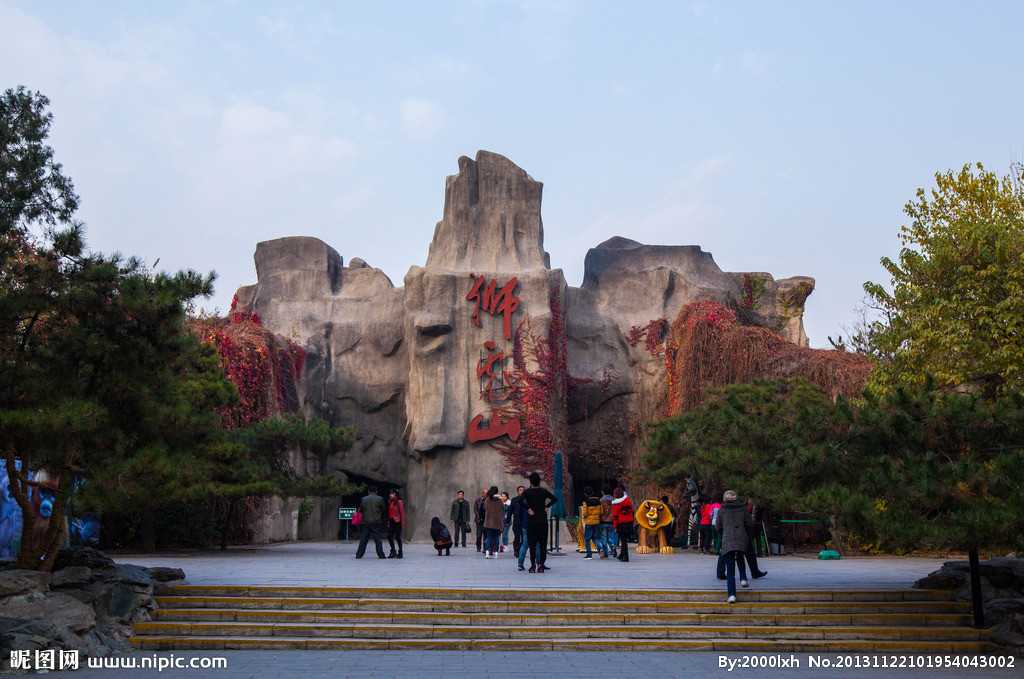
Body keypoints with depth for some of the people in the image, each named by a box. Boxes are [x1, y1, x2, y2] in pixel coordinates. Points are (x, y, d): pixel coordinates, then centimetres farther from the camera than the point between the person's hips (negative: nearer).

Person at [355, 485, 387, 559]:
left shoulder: (364, 499, 3)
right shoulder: (380, 499, -1)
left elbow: (360, 510, 8)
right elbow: (384, 510, 6)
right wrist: (382, 517, 24)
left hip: (365, 522, 2)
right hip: (376, 522, -2)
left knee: (363, 538, 6)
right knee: (377, 539, 1)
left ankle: (359, 554, 6)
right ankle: (381, 555, -1)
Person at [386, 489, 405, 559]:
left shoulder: (399, 502, -10)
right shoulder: (390, 502, 14)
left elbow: (402, 513, -11)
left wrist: (402, 523, -14)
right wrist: (389, 522, 14)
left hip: (397, 522, -8)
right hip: (391, 521, 8)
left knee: (397, 537, -3)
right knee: (389, 536, 4)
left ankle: (400, 553, 6)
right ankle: (393, 552, 14)